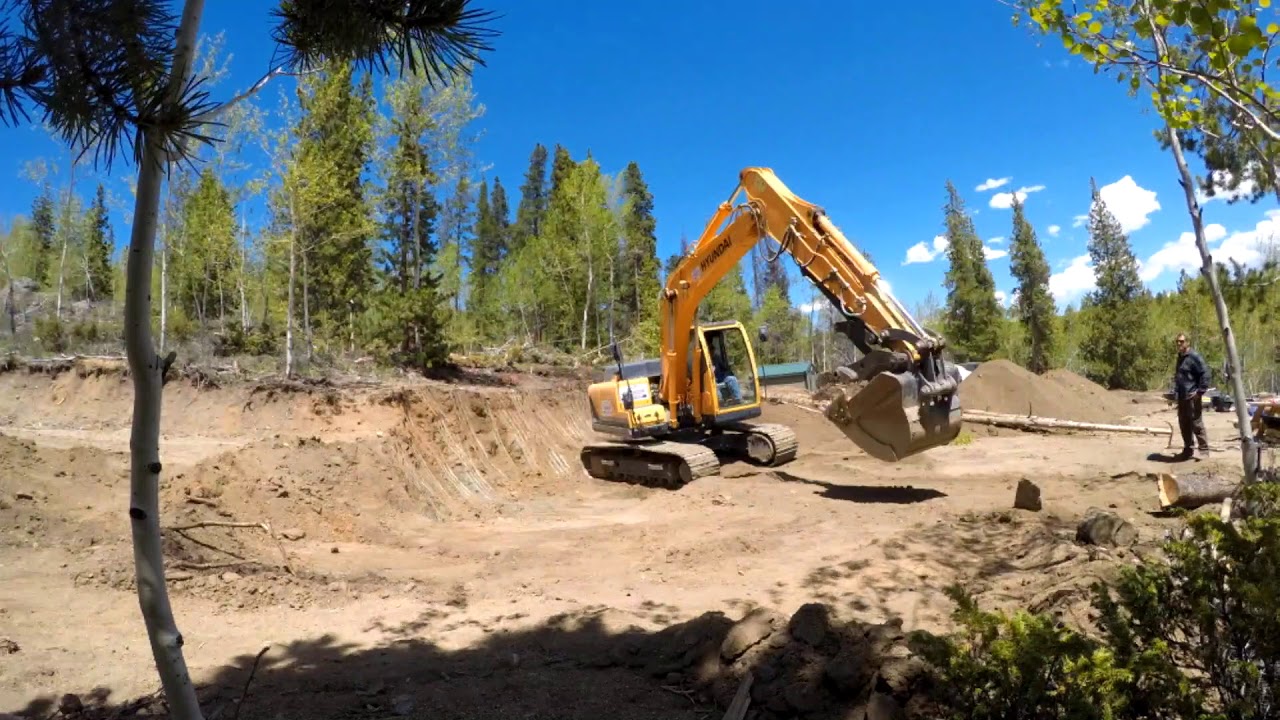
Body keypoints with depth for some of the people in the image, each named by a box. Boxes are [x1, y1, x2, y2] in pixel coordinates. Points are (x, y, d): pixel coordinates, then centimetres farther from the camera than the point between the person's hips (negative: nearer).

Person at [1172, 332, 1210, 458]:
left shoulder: (1194, 356, -11)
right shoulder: (1180, 358, 16)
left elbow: (1205, 373, -16)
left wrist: (1200, 391, -17)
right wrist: (1175, 393, 20)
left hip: (1192, 397, -9)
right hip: (1181, 397, 9)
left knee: (1196, 424, -7)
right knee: (1184, 424, 12)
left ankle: (1204, 450, -1)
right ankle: (1187, 449, 21)